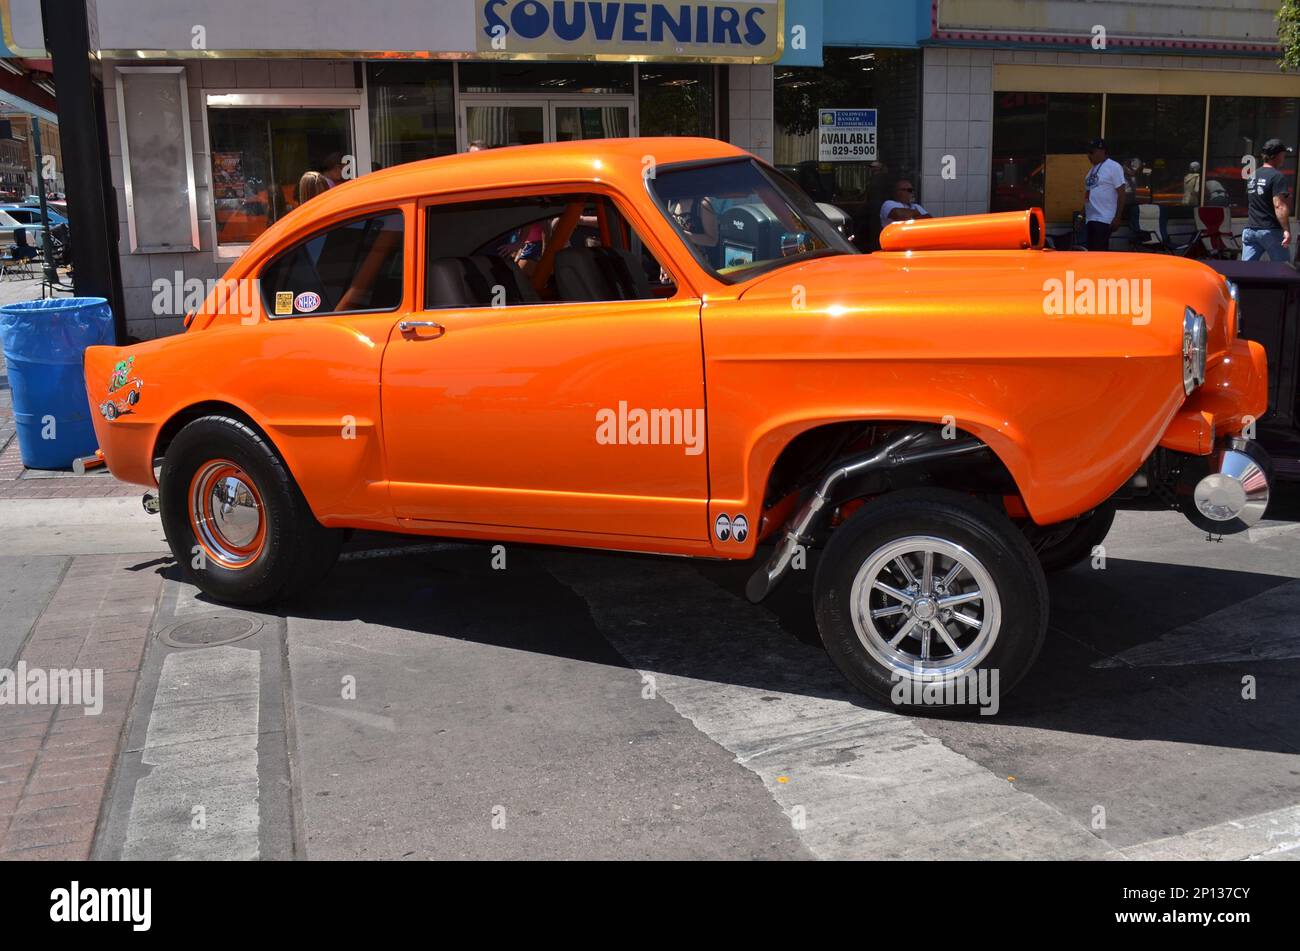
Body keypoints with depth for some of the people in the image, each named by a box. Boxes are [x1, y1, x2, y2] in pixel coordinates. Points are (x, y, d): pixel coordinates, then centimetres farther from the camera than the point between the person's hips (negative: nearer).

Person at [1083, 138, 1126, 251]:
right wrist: (1083, 214, 20)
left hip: (1104, 219, -8)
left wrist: (1117, 217, -16)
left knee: (1100, 252, -14)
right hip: (1090, 218, 8)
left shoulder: (1113, 167, -8)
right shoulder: (1092, 169, 17)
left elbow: (1121, 194, -11)